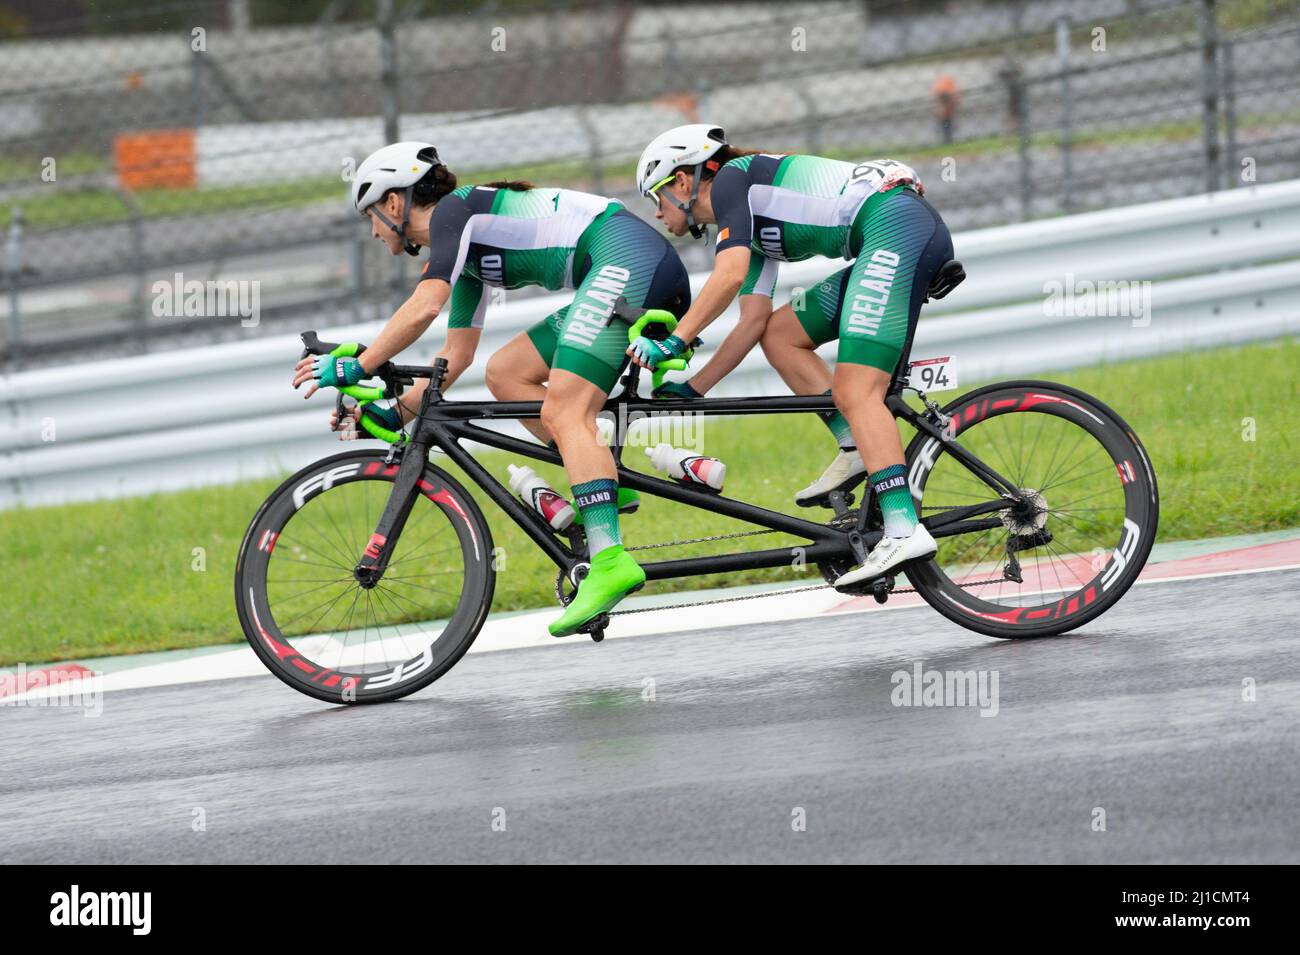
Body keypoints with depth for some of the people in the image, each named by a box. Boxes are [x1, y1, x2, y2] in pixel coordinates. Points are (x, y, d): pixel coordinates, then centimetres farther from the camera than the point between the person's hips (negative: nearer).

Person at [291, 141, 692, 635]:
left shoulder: (455, 210, -2)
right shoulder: (466, 246, 26)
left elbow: (424, 308, -17)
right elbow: (457, 354, 28)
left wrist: (356, 367, -12)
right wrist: (393, 412, 23)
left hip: (627, 257, -10)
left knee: (565, 413, -18)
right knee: (505, 373, 11)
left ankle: (610, 562, -32)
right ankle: (605, 478, 0)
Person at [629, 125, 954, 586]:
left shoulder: (732, 180, 2)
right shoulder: (751, 223, 27)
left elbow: (729, 276, -14)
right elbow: (753, 322, 22)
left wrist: (672, 342, -12)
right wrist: (691, 389, 19)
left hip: (897, 225, -10)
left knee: (854, 391, -18)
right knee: (778, 334, 15)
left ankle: (904, 530, -30)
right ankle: (856, 450, 3)